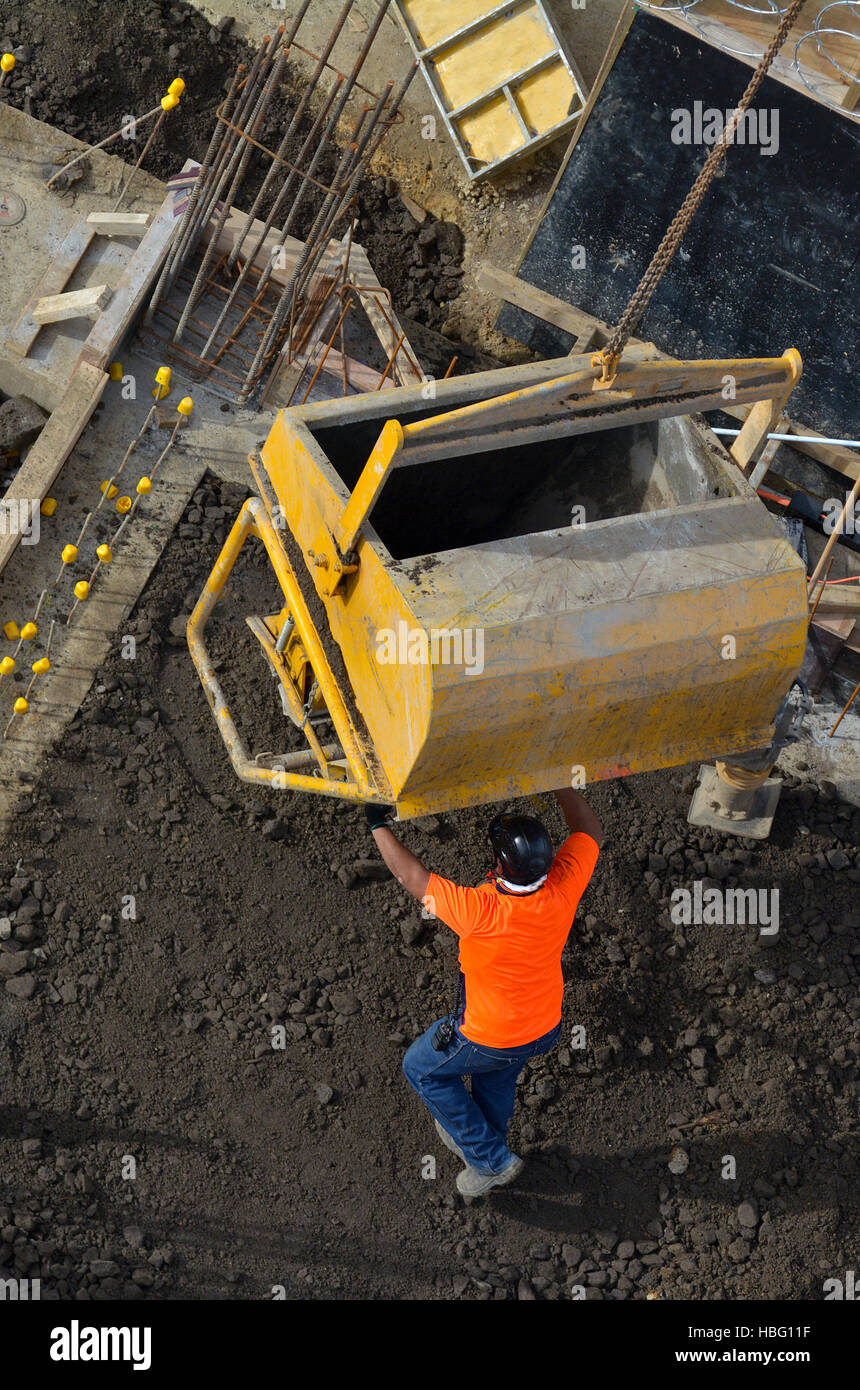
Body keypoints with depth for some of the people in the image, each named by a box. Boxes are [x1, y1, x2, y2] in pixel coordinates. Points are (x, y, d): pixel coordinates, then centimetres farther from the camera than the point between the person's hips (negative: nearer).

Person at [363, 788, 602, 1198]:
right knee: (498, 1074, 35)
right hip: (546, 1029, 5)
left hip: (492, 1040, -5)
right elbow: (589, 830, -7)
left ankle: (491, 1160, 29)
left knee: (422, 1069, 23)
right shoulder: (563, 889, -28)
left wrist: (378, 825, -12)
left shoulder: (480, 911, -40)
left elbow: (411, 876, -26)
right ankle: (487, 1143, 60)